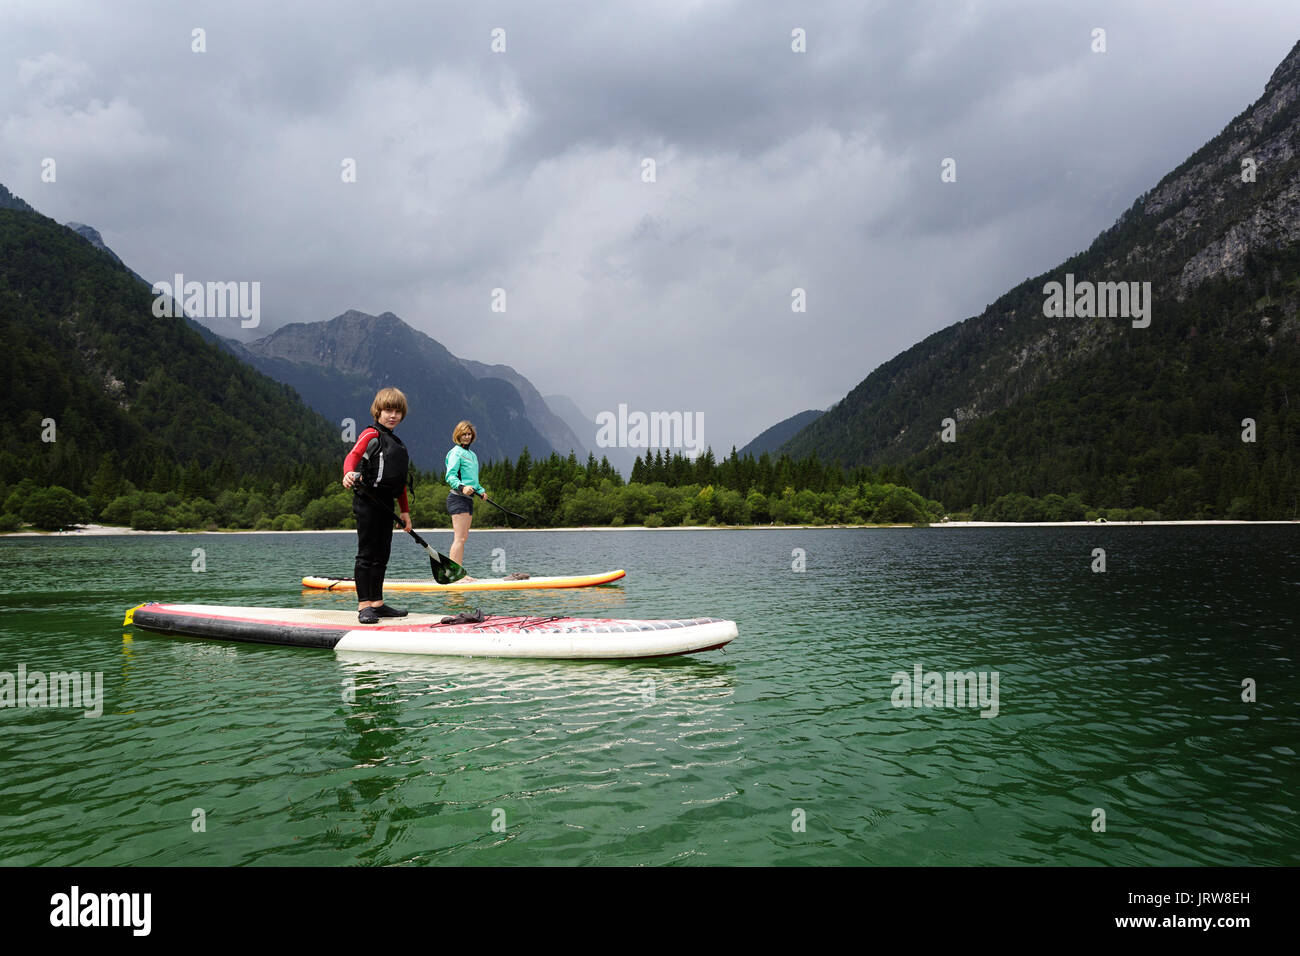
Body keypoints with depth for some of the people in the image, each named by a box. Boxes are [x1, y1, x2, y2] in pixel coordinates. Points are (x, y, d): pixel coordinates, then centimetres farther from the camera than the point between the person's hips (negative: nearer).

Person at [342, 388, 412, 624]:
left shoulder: (397, 444, 21)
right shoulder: (370, 434, -4)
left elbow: (400, 482, 24)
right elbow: (352, 456, -21)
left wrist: (405, 511, 21)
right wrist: (349, 473, -43)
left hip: (386, 504, 8)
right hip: (368, 501, -8)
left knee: (381, 555, 11)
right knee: (366, 554, -5)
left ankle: (377, 603, 18)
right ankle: (364, 606, -2)